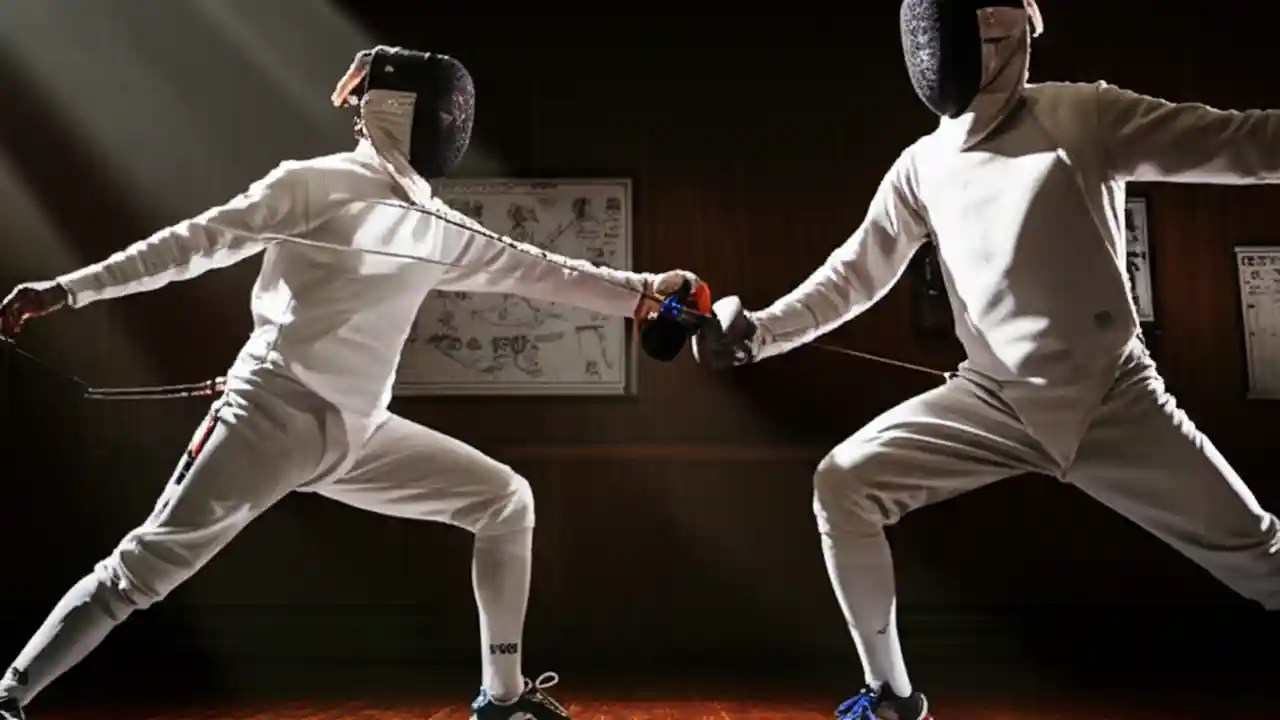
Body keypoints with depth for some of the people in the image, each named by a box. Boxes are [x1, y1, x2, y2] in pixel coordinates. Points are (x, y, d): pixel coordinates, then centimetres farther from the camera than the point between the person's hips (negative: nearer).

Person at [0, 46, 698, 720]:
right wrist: (70, 288, -12)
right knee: (139, 573, -8)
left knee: (507, 501, 4)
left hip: (357, 433, 7)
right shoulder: (314, 183, -6)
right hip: (274, 413, -6)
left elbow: (535, 269, 15)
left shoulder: (437, 227, 12)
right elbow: (199, 240, -8)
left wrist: (642, 290, 13)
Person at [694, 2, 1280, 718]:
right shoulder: (923, 164, 2)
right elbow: (856, 274, 6)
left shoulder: (1081, 114, -10)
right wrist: (759, 329, -4)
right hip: (995, 400, 3)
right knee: (842, 484, -8)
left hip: (1111, 397, -3)